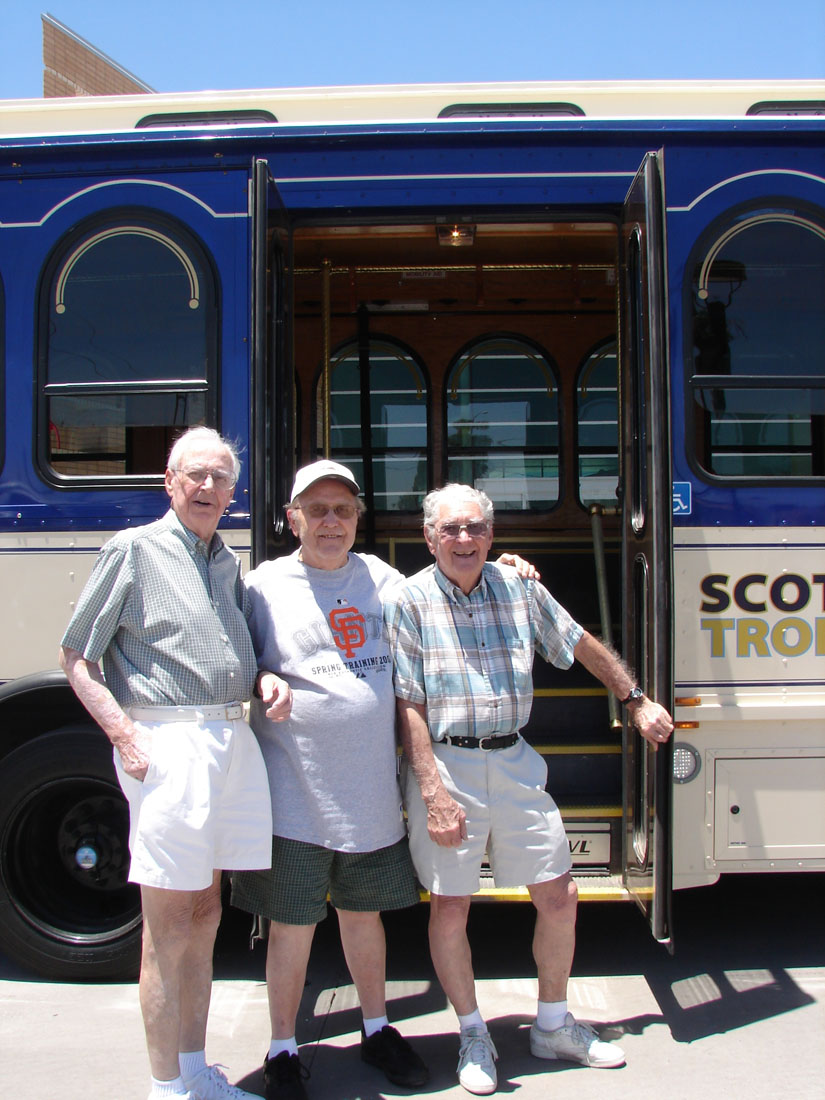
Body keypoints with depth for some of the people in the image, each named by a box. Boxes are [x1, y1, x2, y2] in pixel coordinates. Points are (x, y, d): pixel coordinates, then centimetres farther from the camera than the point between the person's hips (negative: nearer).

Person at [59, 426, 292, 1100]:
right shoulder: (134, 550, -1)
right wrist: (125, 735, -12)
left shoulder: (229, 562, 18)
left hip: (233, 739, 7)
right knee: (168, 928, 1)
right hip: (167, 743, -6)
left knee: (205, 916, 15)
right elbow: (77, 657, -2)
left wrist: (268, 680, 5)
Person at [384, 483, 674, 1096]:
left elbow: (583, 646, 18)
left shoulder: (521, 590, 4)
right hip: (446, 764, -3)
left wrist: (636, 700, 23)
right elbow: (409, 705, -11)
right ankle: (474, 1035, 26)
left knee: (560, 898, 7)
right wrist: (434, 793, -17)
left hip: (514, 762, 4)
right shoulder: (410, 601, -7)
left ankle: (553, 1026, 30)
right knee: (450, 909, 3)